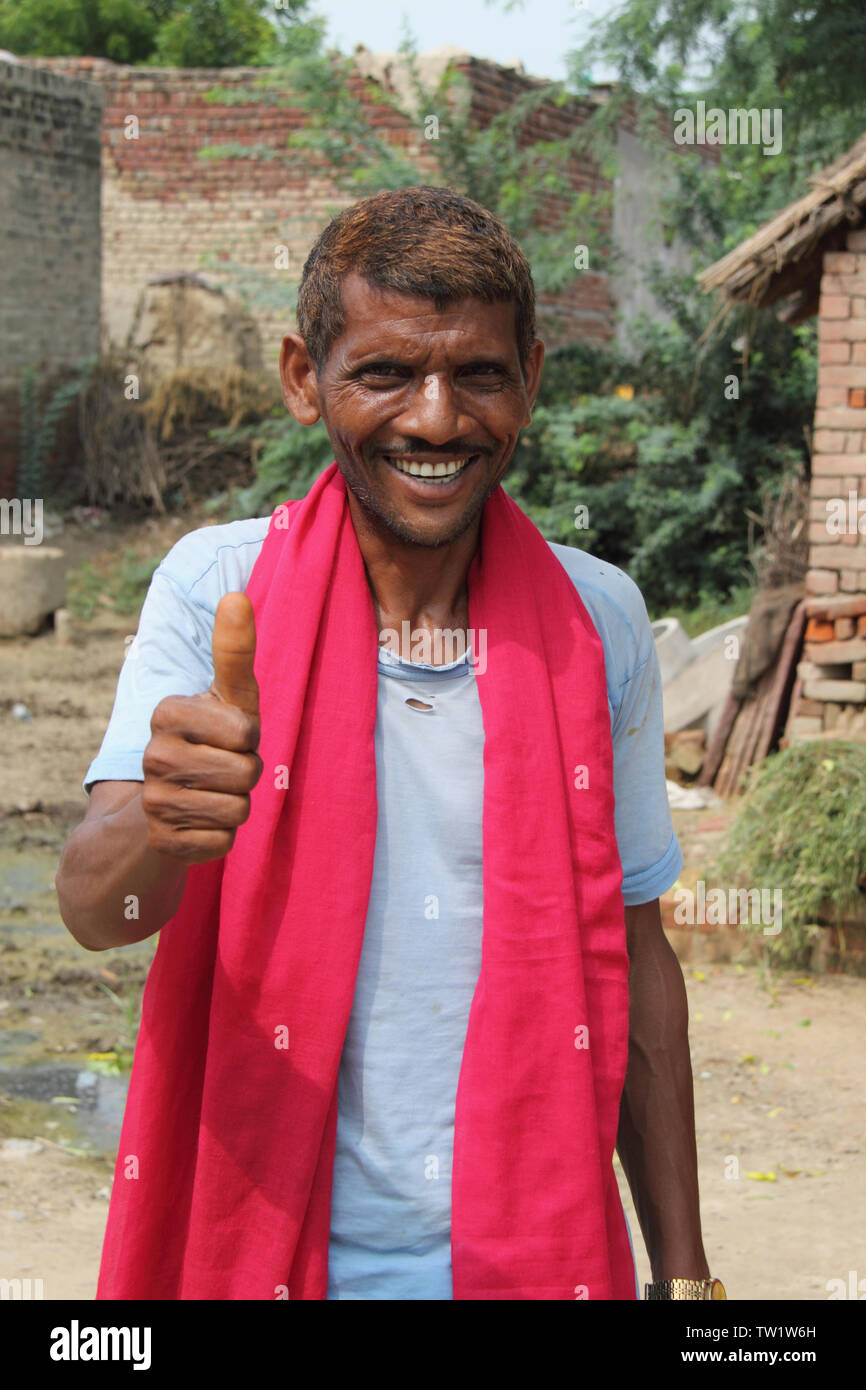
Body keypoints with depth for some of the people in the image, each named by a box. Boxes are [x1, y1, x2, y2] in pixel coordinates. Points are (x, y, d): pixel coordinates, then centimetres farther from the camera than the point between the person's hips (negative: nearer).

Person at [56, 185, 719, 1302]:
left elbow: (633, 955, 4)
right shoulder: (214, 584, -8)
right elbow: (94, 907, -18)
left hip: (534, 1252, 1)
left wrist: (684, 1269, 5)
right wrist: (159, 829, -41)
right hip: (266, 1239, -1)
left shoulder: (598, 618, -2)